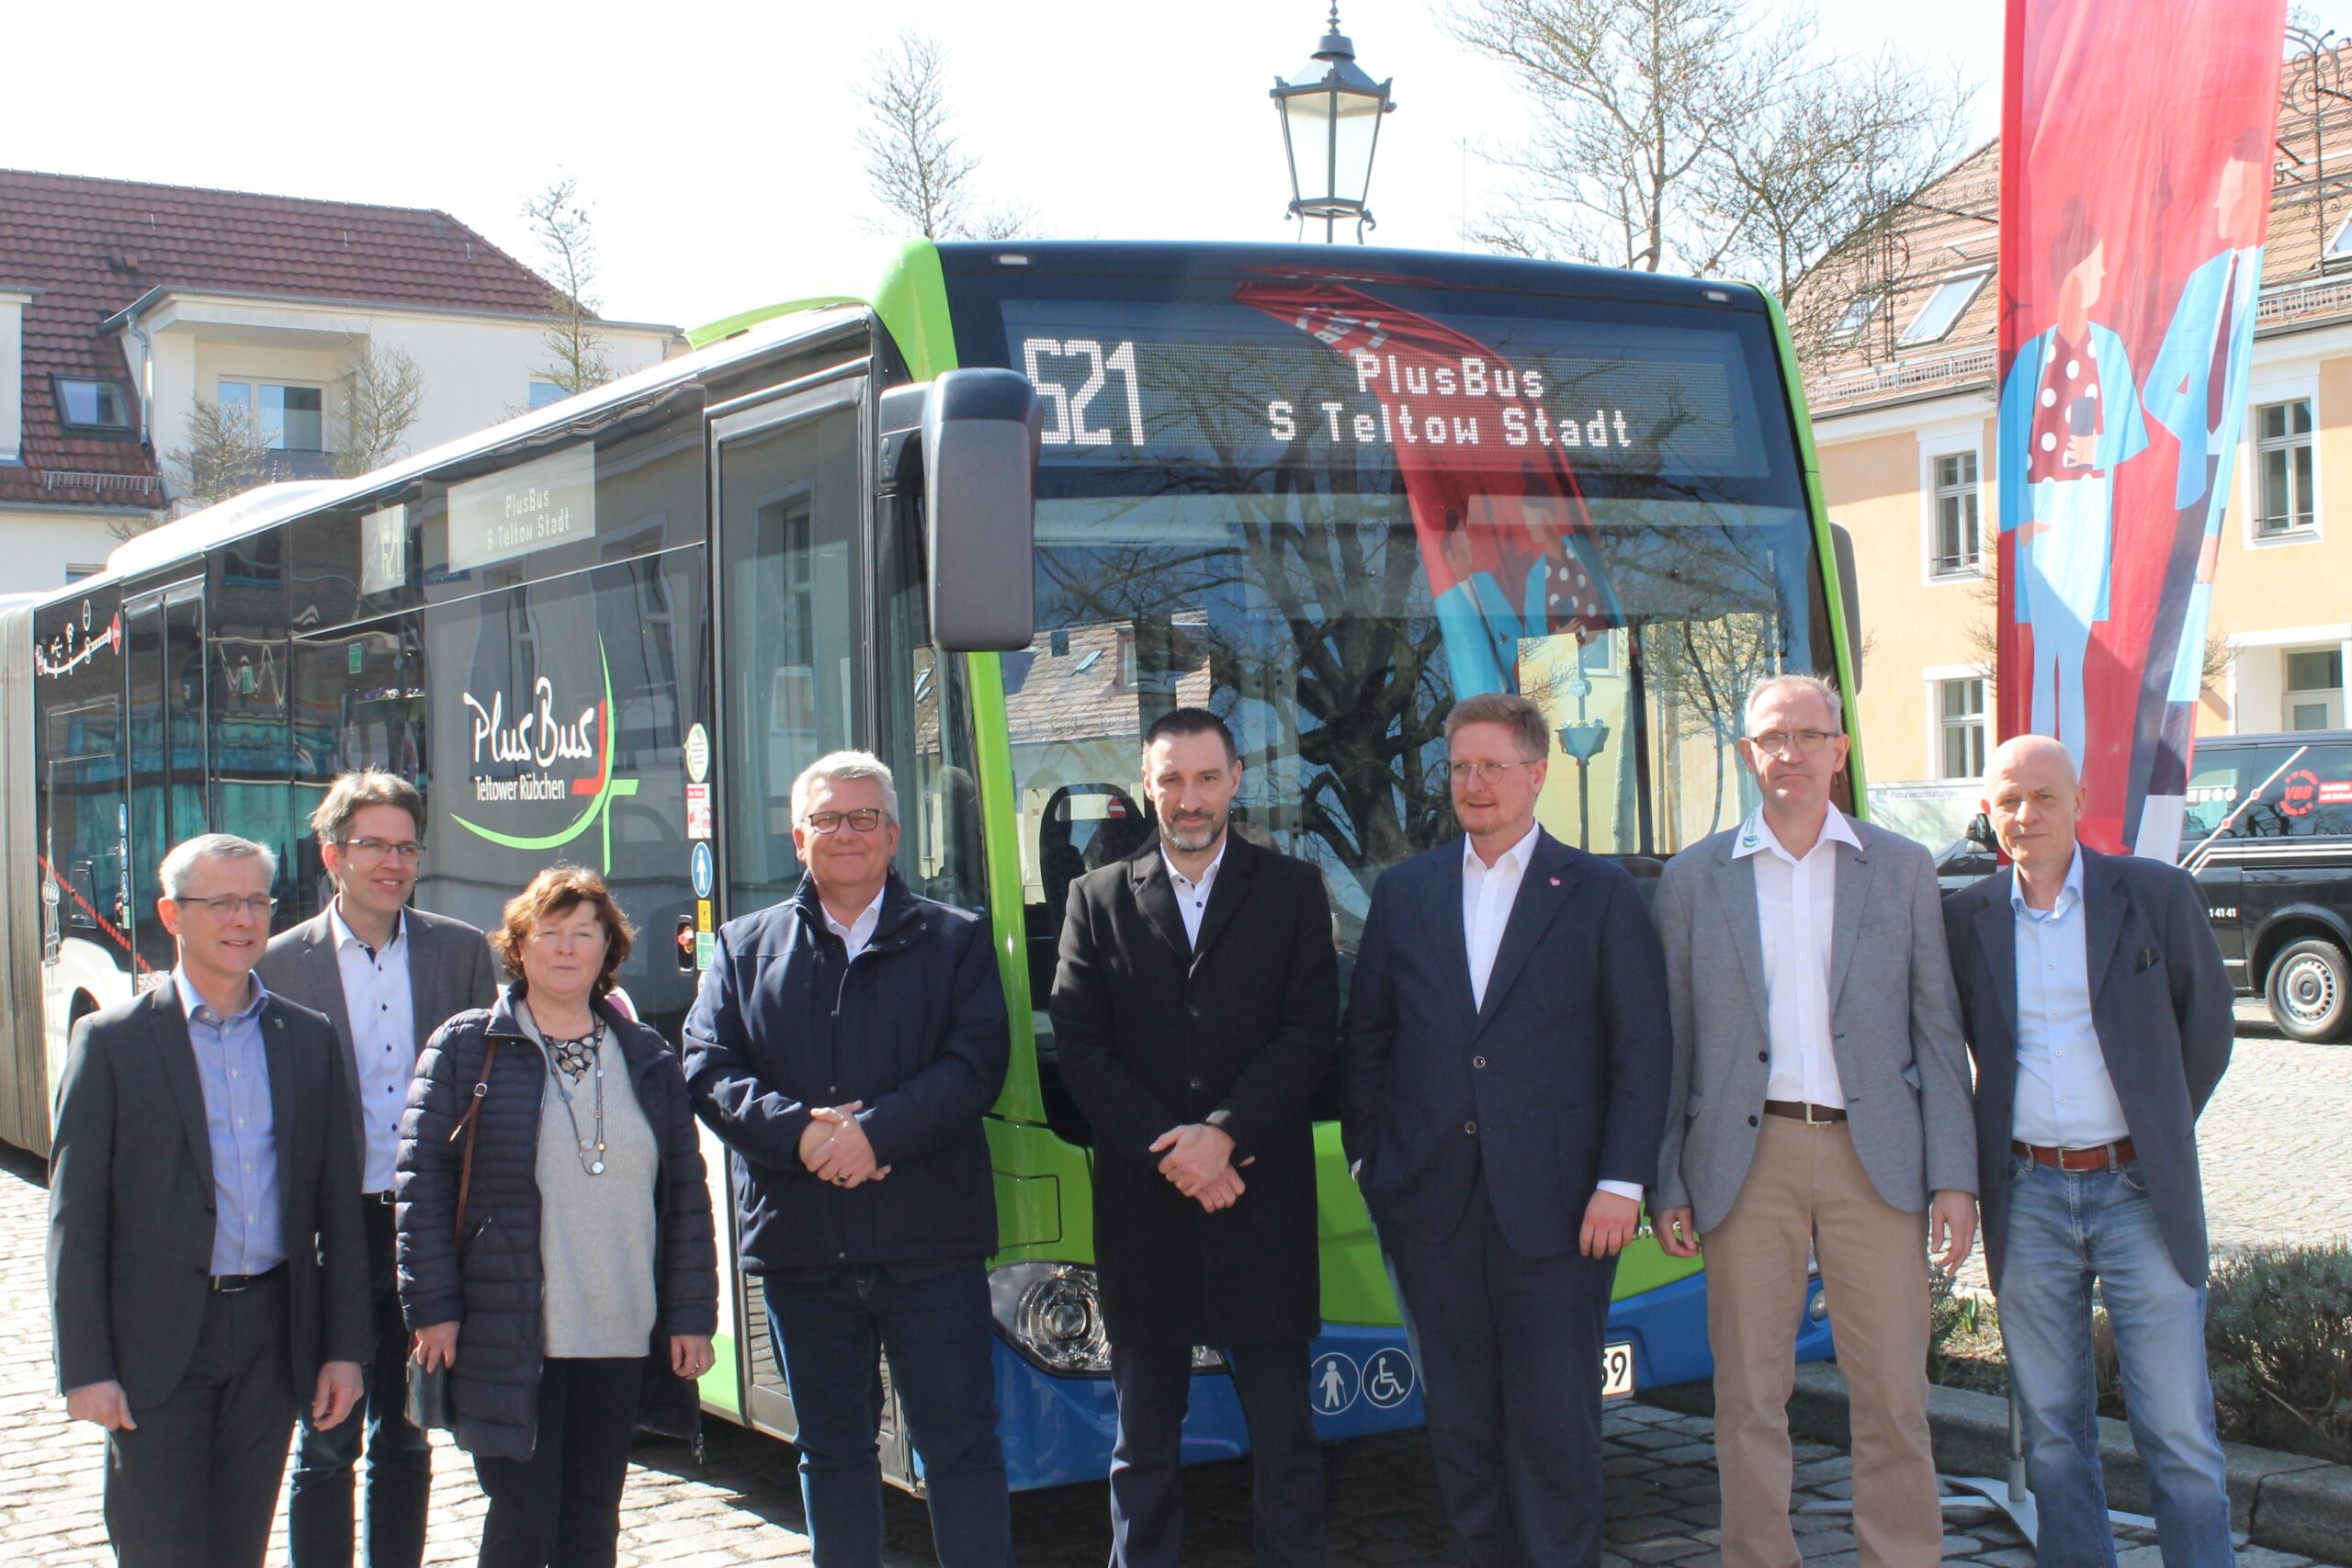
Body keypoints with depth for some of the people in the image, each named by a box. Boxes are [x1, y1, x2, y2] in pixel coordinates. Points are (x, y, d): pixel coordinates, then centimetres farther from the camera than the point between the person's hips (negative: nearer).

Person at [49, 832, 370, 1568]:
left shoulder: (309, 1039, 8)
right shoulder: (111, 1040, -2)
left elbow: (338, 1203, 9)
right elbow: (75, 1217, -4)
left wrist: (344, 1346, 4)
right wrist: (85, 1369, -10)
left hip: (270, 1336, 3)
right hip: (156, 1342, -3)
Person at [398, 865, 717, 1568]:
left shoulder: (648, 1058, 11)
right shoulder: (466, 1047, 1)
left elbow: (687, 1193, 10)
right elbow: (422, 1180, -2)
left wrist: (692, 1314, 5)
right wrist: (432, 1306, -8)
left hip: (621, 1341, 4)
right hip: (508, 1339, -3)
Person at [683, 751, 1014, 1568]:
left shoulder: (956, 940, 7)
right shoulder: (746, 947, 13)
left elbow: (976, 1063, -6)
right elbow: (707, 1069, 2)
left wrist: (874, 1130, -18)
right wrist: (799, 1132, -15)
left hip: (929, 1241, -2)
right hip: (800, 1246, 3)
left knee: (961, 1445, -1)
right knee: (832, 1451, 11)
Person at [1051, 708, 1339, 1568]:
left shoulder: (1293, 891, 7)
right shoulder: (1099, 899, 8)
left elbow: (1311, 1035, -2)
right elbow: (1079, 1047, 1)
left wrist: (1223, 1133, -13)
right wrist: (1166, 1147, -10)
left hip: (1262, 1204, -1)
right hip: (1142, 1208, 1)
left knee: (1285, 1440, 3)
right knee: (1143, 1448, 8)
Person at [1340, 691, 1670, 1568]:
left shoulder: (1600, 895, 2)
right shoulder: (1403, 893, 11)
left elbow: (1642, 1050, -1)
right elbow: (1364, 1037, 14)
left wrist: (1621, 1183, -8)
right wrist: (1368, 1157, 6)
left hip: (1555, 1202, -3)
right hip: (1432, 1201, 3)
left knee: (1555, 1420, 1)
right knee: (1458, 1419, 9)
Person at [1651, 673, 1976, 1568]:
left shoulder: (1901, 870, 8)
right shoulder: (1693, 879, 7)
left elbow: (1937, 1031, 7)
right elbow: (1672, 1044, 8)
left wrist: (1954, 1176, -1)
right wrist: (1667, 1184, 3)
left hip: (1874, 1156, 0)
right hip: (1746, 1156, 0)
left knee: (1894, 1397, 1)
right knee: (1749, 1400, 5)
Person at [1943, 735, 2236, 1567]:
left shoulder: (2156, 894, -1)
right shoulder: (1965, 919, 4)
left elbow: (2206, 1022, 9)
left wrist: (2160, 1135, 10)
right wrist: (1973, 1167, 6)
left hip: (2138, 1193, -2)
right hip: (2027, 1198, 2)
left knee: (2178, 1430, 0)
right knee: (2053, 1433, 9)